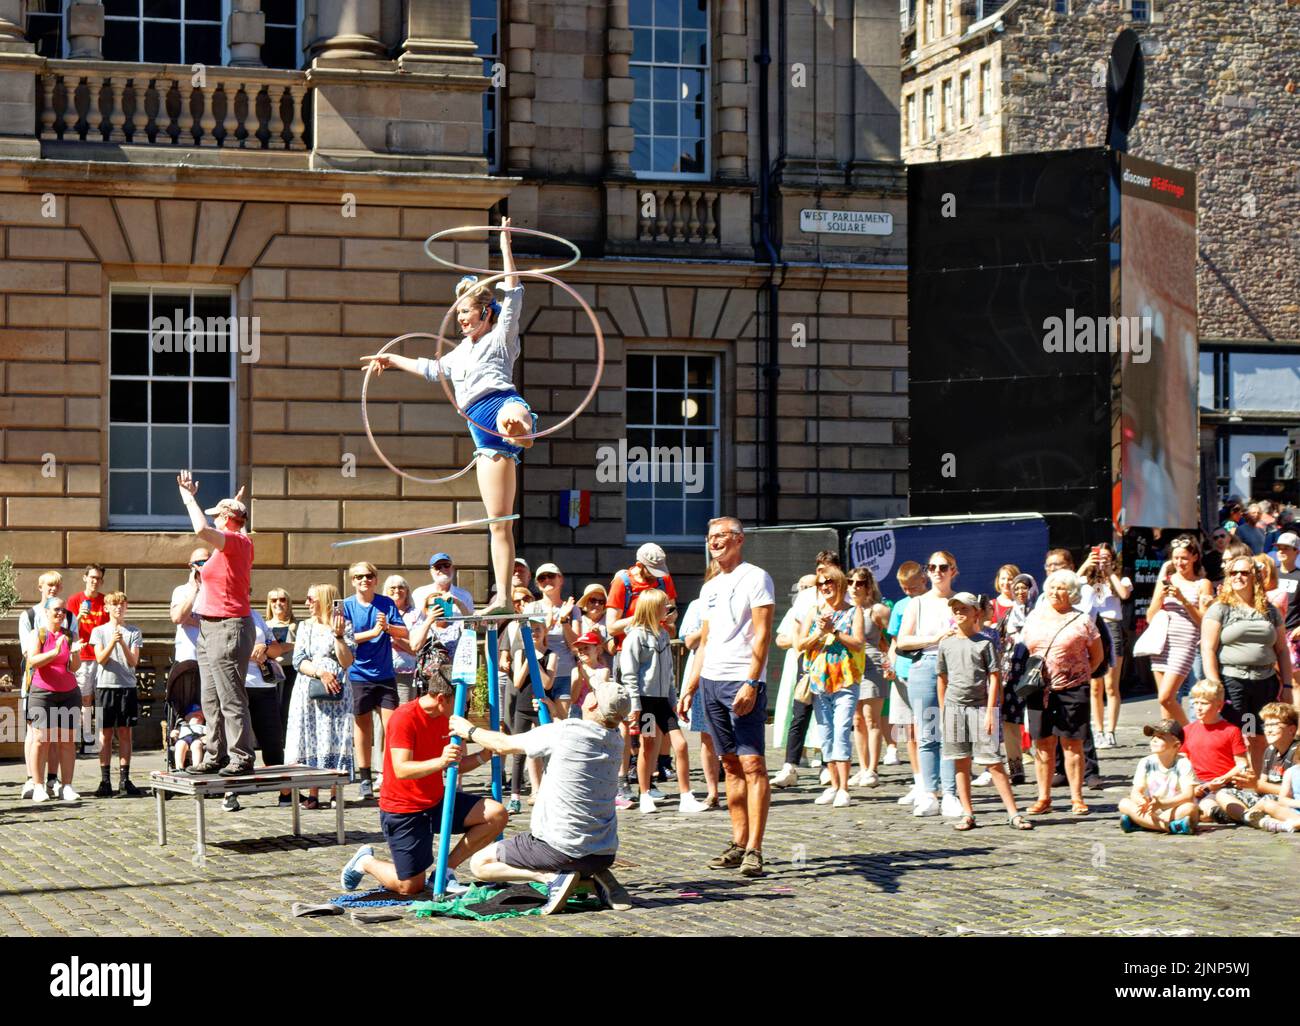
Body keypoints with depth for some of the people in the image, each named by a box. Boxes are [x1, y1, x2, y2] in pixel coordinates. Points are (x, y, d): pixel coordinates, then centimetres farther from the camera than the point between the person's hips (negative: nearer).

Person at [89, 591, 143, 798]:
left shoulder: (134, 632, 6)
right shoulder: (99, 631, 6)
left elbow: (133, 662, -2)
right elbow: (100, 659, -4)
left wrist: (123, 644, -18)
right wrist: (112, 642, -20)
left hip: (127, 686, 1)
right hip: (105, 685, -1)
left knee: (125, 733, 2)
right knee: (105, 733, 1)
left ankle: (124, 779, 6)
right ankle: (105, 781, 3)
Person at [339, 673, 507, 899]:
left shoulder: (447, 717, 2)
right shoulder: (404, 718, -22)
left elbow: (455, 767, 8)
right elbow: (401, 770, -32)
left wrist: (483, 756, -10)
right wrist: (440, 762, -45)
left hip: (437, 800, 7)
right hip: (403, 811, -7)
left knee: (497, 814, -13)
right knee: (411, 887, -4)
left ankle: (446, 870, -1)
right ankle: (365, 862, 25)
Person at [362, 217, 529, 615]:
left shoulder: (501, 336, 12)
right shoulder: (462, 353, 32)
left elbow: (513, 295, 0)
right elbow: (433, 369, 48)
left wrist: (505, 245, -1)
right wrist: (392, 360, 55)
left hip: (504, 404, -6)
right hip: (486, 435, 6)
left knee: (510, 420, -48)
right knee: (499, 524, 1)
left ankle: (521, 430, -83)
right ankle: (503, 597, -1)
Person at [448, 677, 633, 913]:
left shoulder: (563, 732, -14)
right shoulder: (616, 742, 4)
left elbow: (505, 745, -2)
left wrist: (470, 731, 14)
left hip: (559, 847, -6)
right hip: (604, 854, 6)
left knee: (479, 864, 6)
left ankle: (552, 876, -10)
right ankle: (596, 876, 7)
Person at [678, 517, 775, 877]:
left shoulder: (755, 577, -4)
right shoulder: (710, 588, 19)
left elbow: (762, 635, -12)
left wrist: (751, 683, -20)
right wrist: (689, 689, 16)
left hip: (742, 682, -8)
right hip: (711, 682, 8)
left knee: (752, 763, -10)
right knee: (731, 765, 9)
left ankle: (754, 850, -14)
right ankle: (738, 844, 11)